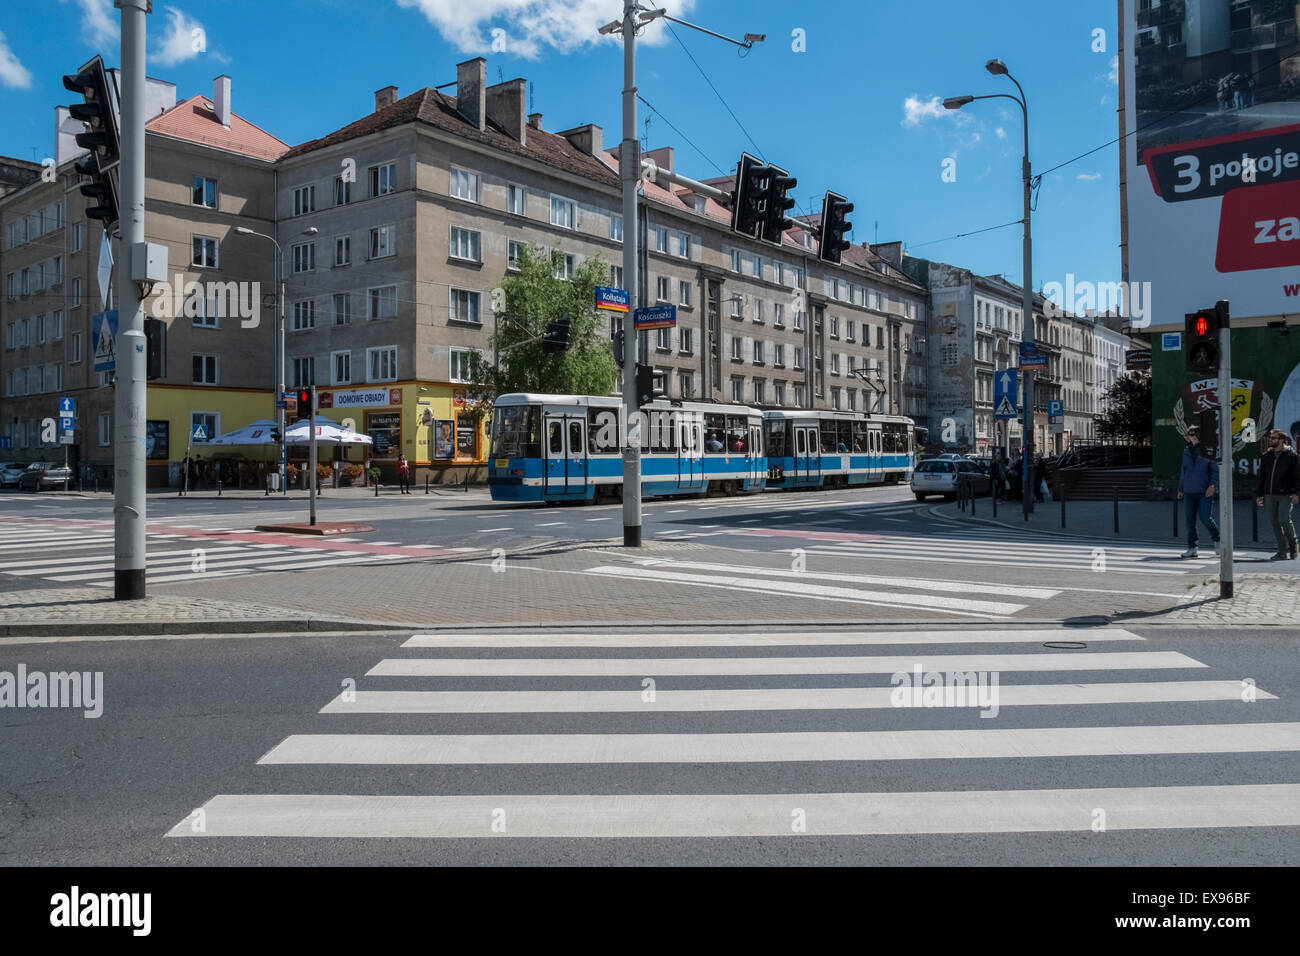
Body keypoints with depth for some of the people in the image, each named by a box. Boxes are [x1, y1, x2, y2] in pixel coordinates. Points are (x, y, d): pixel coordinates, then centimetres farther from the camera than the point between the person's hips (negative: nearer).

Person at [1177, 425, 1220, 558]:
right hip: (1189, 492, 5)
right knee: (1190, 520, 2)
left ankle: (1217, 540, 18)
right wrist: (1180, 489, 21)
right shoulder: (1186, 451, 14)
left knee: (1206, 518, -9)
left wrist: (1212, 484, -16)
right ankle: (1191, 548, 8)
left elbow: (1216, 469, -3)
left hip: (1205, 492, -4)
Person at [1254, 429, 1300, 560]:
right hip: (1269, 495, 5)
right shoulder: (1266, 456, 14)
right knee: (1275, 522, 4)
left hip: (1285, 495, -5)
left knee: (1284, 520, -11)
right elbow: (1261, 477, 17)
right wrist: (1258, 494, 12)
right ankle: (1282, 552, 11)